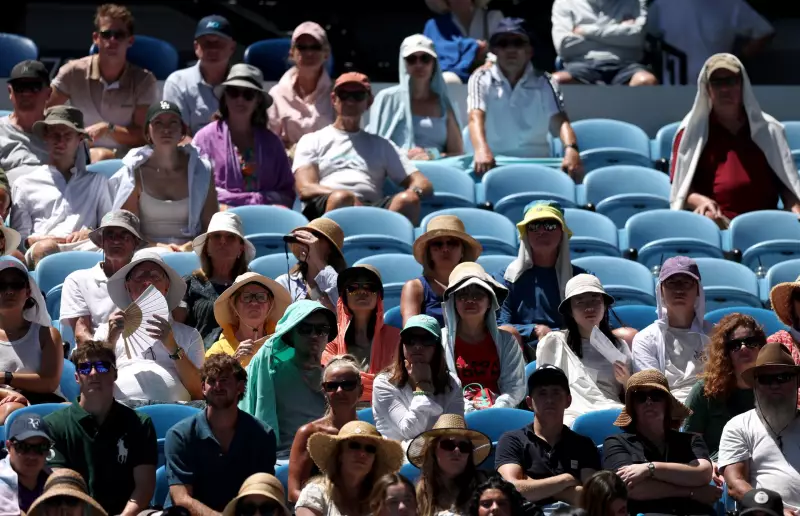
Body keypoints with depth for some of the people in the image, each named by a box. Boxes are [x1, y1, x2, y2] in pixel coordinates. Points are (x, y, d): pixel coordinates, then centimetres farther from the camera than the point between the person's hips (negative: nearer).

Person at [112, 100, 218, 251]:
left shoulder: (201, 170, 7)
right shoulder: (134, 172, 4)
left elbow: (211, 227, 6)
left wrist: (189, 247, -14)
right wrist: (159, 247, -15)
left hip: (190, 253, 1)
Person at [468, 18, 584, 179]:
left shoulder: (544, 83, 7)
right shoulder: (481, 79, 4)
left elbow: (560, 121, -7)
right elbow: (476, 118, -13)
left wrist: (571, 150, -31)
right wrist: (481, 150, -36)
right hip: (494, 163, -1)